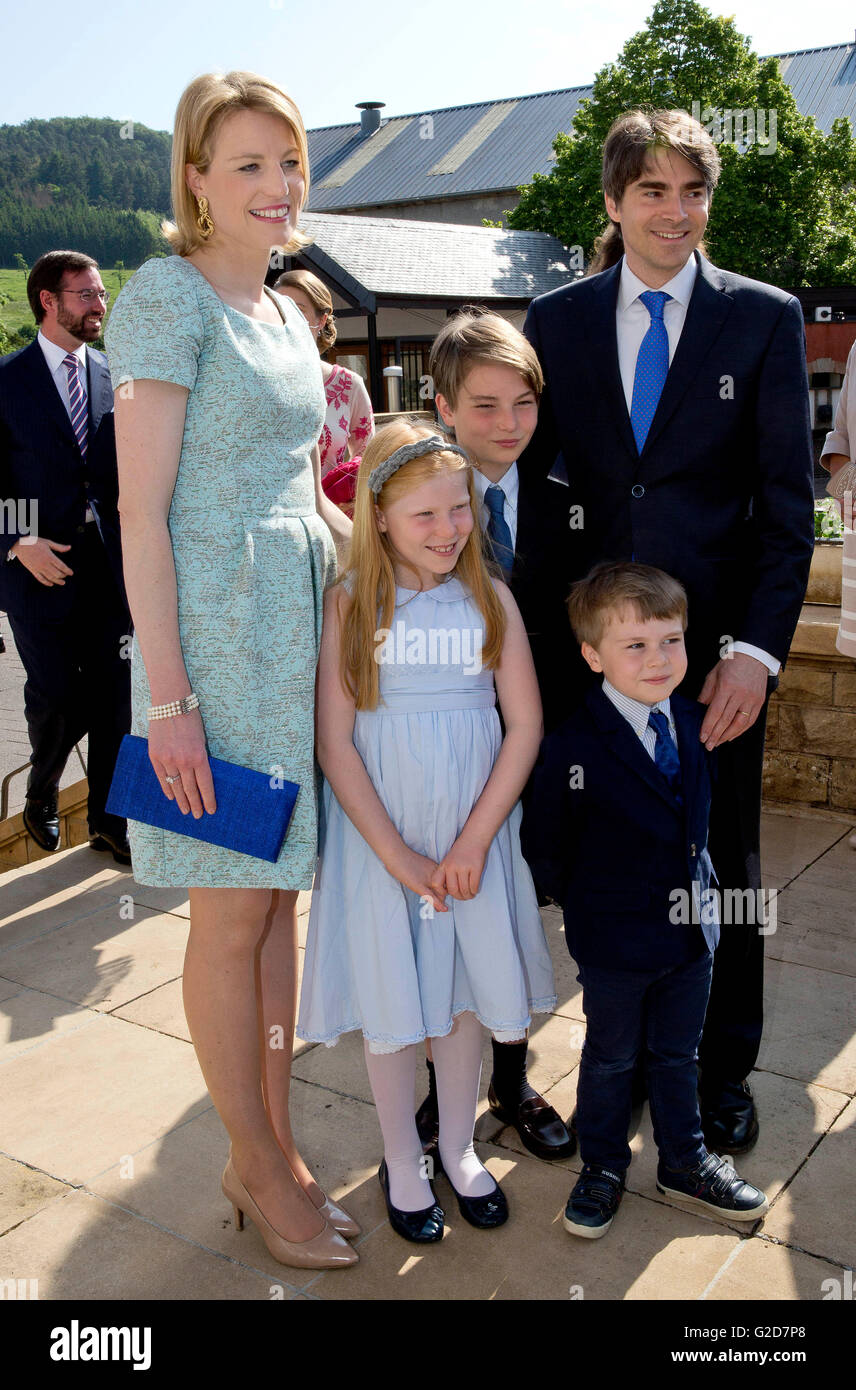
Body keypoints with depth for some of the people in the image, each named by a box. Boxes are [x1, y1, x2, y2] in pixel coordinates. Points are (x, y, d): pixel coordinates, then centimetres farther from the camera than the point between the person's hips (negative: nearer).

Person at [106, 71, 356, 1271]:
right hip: (216, 625, -8)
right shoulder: (167, 297, -8)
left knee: (279, 897, 13)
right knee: (232, 912, 3)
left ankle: (269, 1149, 28)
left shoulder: (286, 313, 16)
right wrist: (167, 697, -17)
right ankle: (259, 1167, 21)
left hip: (303, 626, 8)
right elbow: (143, 512, -14)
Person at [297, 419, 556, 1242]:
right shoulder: (351, 603, -7)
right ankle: (401, 1161, 29)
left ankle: (458, 1149, 33)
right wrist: (398, 856, -12)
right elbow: (335, 743, -9)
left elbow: (525, 726, -4)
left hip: (473, 832, 2)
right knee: (390, 1000, 7)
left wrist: (472, 843, -11)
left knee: (466, 990, 12)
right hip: (378, 834, -2)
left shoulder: (490, 600, -1)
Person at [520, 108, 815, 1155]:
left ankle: (723, 1068, 30)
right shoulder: (557, 319, 5)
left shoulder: (763, 319, 0)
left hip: (716, 644, -1)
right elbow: (526, 465, 7)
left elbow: (788, 500, -3)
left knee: (722, 860, 11)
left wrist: (755, 649, -14)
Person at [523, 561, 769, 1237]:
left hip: (692, 931, 5)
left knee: (678, 1054, 22)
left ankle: (686, 1163, 42)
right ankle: (602, 1168, 37)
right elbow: (545, 851, -11)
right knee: (611, 1059, 16)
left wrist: (698, 886, 11)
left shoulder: (694, 721, -4)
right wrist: (591, 904, -4)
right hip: (615, 944, -4)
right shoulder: (572, 749, -22)